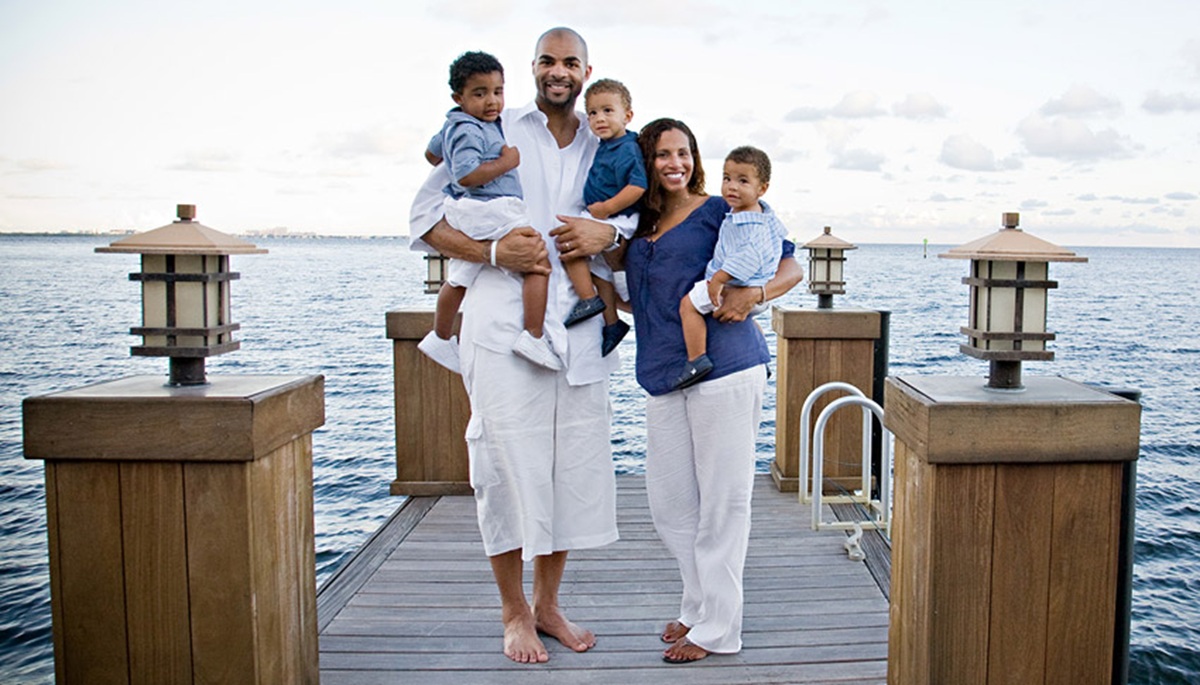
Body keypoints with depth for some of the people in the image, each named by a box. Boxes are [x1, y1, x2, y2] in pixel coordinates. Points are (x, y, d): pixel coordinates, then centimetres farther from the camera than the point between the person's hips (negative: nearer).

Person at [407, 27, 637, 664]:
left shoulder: (604, 148, 17)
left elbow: (643, 215, 18)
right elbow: (425, 217, 3)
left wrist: (607, 232, -5)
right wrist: (493, 251, -14)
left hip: (579, 329, 4)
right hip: (504, 325, -3)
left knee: (574, 468, 8)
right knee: (510, 467, 0)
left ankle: (548, 604, 26)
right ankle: (514, 613, 19)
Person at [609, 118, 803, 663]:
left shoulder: (718, 211, 2)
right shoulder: (637, 226, 17)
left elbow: (791, 268, 1)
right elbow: (621, 289, 30)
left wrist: (752, 295, -17)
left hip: (724, 366, -6)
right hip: (662, 377, 6)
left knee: (721, 500, 0)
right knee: (668, 503, 11)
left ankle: (717, 627, 12)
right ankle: (698, 607, 29)